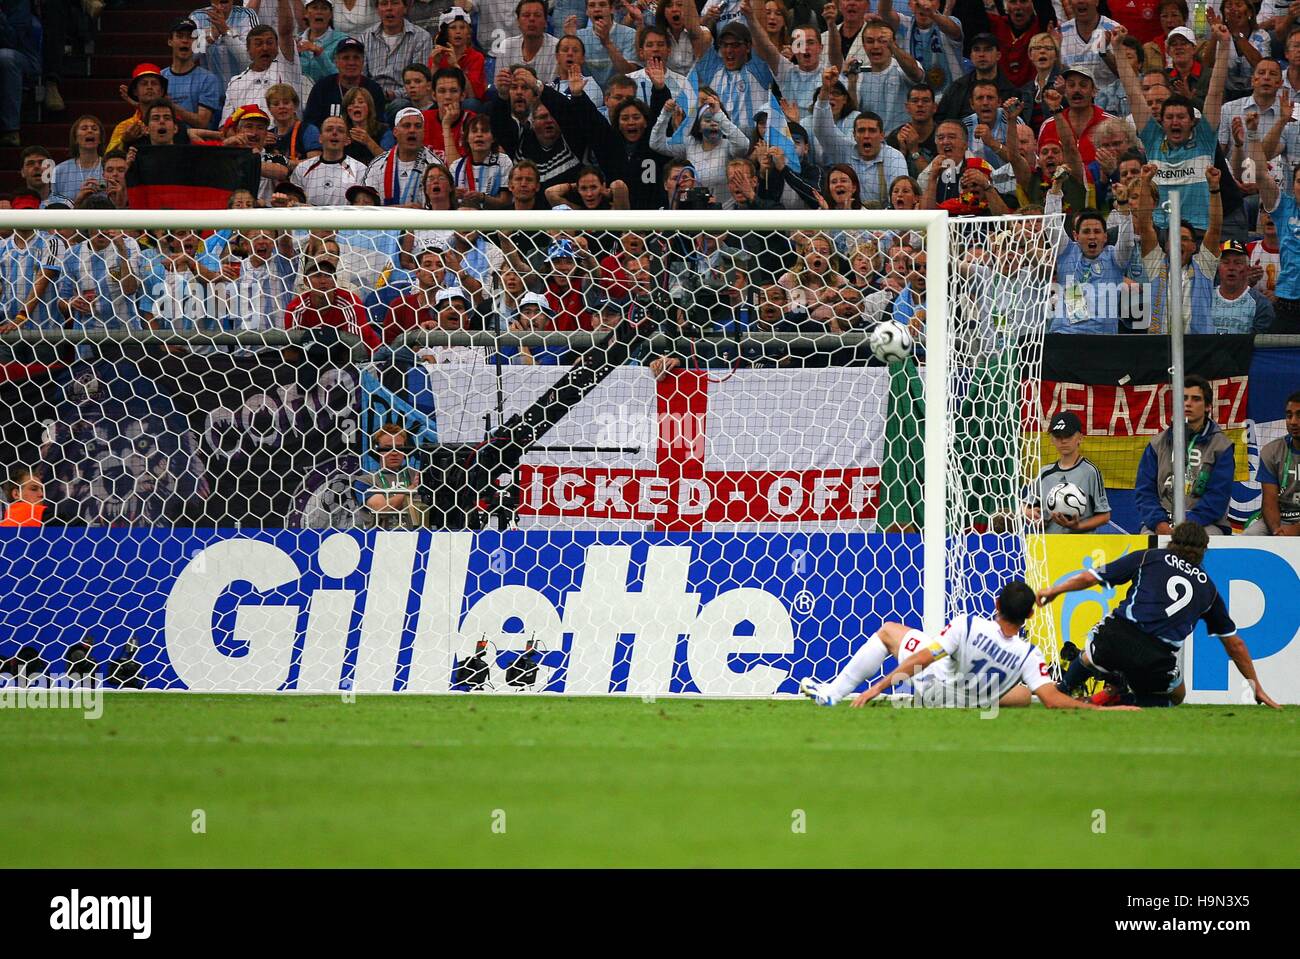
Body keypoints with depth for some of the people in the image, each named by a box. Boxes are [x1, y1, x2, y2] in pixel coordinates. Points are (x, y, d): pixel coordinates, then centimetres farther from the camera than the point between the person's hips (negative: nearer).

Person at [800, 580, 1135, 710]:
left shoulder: (969, 626, -29)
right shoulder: (1029, 656, -24)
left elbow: (922, 659, -27)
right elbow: (1053, 700, -28)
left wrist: (879, 686, -21)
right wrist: (1097, 709, -18)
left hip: (933, 687, -2)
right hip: (972, 705, 2)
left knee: (888, 631, 16)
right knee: (1024, 693, 30)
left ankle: (831, 694, 18)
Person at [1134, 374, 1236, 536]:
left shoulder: (1222, 447, 6)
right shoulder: (1158, 444, 15)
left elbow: (1217, 497, -3)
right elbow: (1144, 491, 9)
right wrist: (1159, 523, -10)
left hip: (1205, 523, -1)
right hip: (1161, 522, 1)